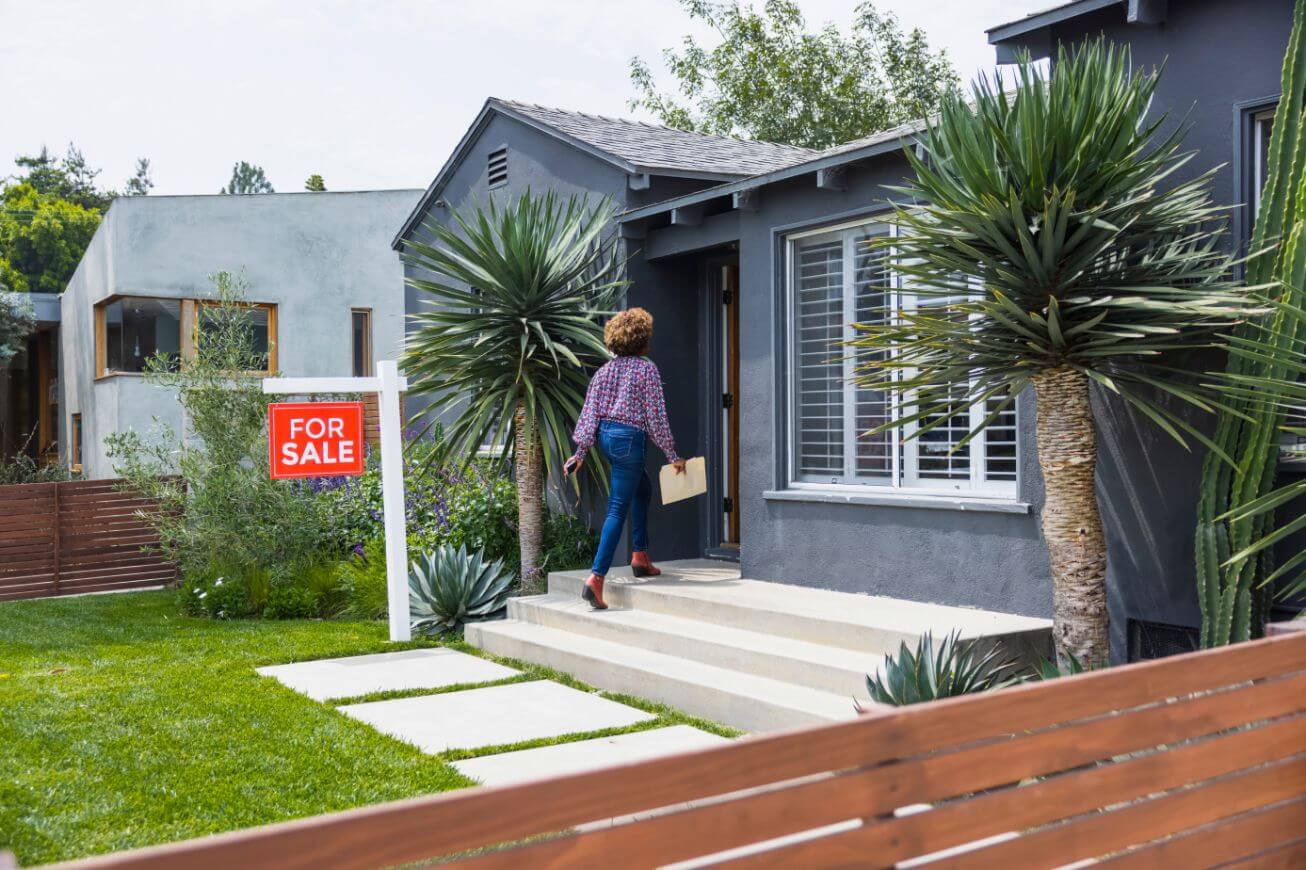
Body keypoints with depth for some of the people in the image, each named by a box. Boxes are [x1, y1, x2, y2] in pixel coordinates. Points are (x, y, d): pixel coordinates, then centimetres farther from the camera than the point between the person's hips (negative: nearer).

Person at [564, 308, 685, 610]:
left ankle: (639, 556, 27)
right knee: (618, 510, -6)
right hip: (629, 438, -7)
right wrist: (672, 455, -3)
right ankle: (596, 578, -13)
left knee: (642, 489, 27)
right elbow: (656, 415, -9)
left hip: (605, 436, 7)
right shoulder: (646, 368, -7)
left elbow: (590, 411, 6)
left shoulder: (604, 369, 10)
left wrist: (580, 451, 6)